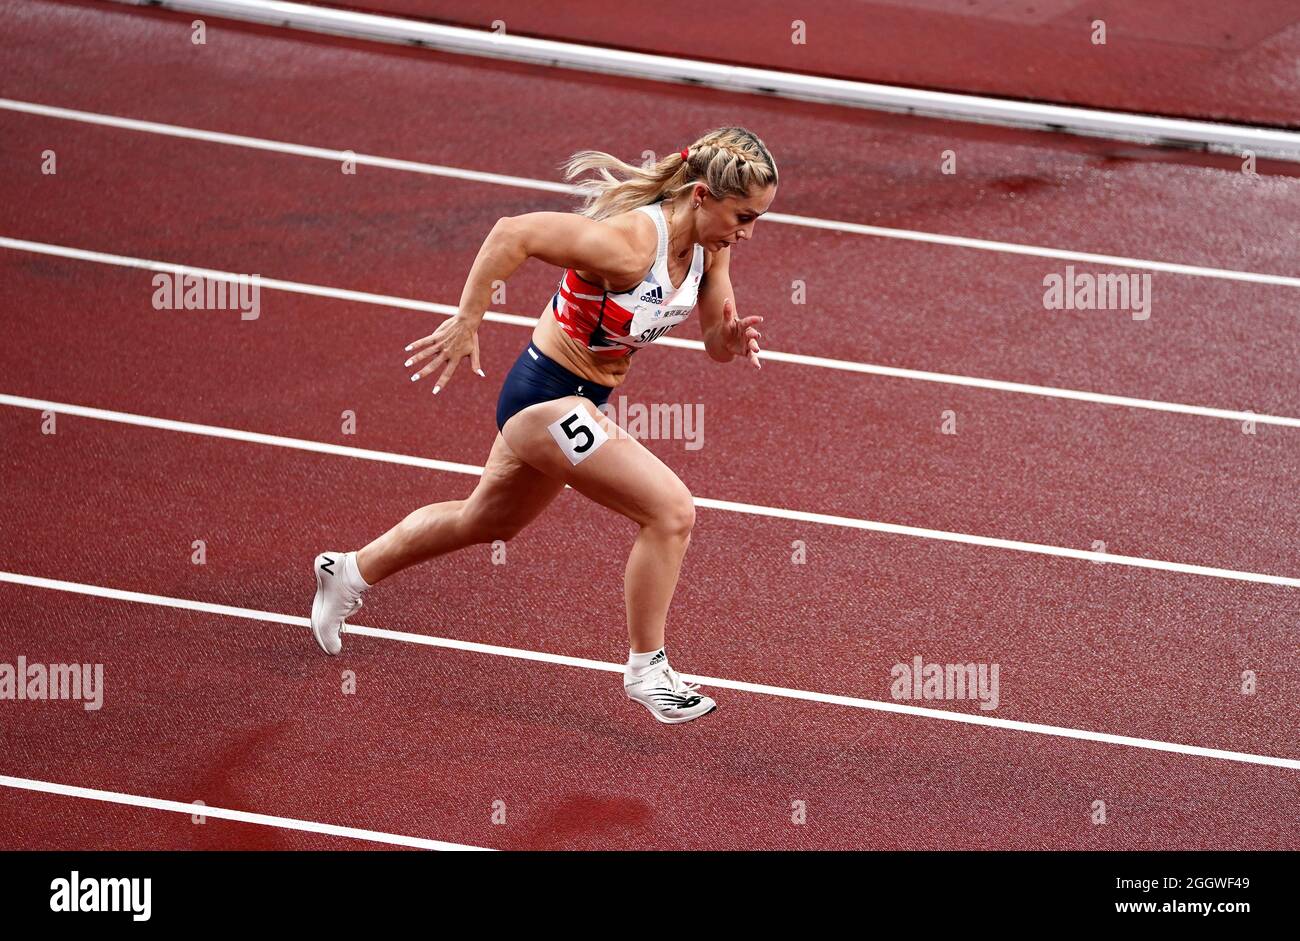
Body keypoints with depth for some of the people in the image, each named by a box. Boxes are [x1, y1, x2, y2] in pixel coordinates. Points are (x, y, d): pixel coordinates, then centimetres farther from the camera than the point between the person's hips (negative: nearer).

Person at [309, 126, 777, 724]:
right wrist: (465, 324, -24)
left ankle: (352, 571, 49)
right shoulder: (627, 243, -31)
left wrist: (732, 337, -22)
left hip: (578, 401, 9)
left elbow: (715, 344, 2)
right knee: (671, 510, -17)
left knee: (487, 521, 29)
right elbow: (513, 233, -28)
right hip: (547, 398, -9)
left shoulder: (710, 244, -6)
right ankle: (646, 670, -2)